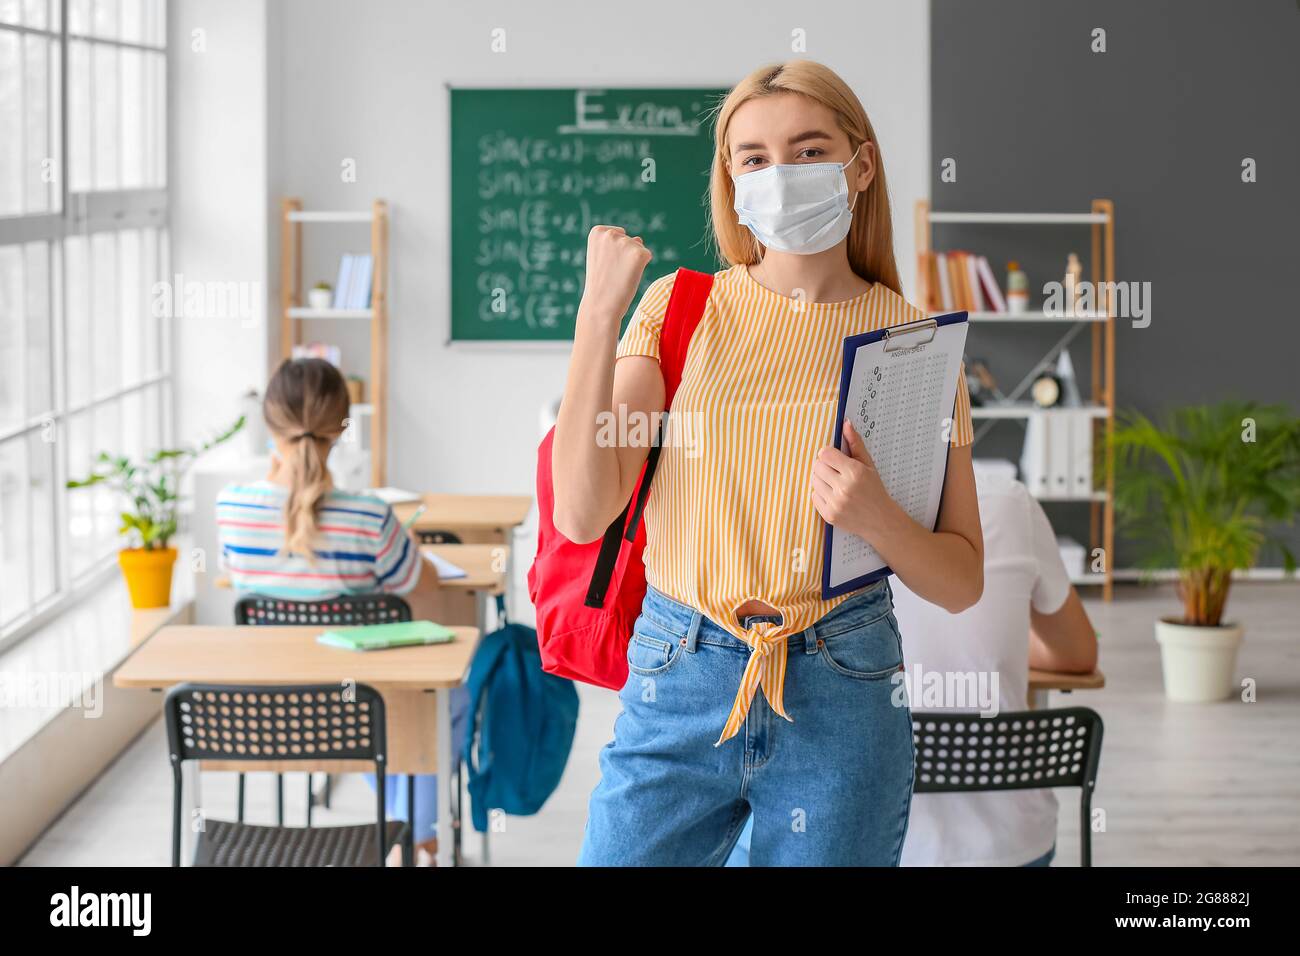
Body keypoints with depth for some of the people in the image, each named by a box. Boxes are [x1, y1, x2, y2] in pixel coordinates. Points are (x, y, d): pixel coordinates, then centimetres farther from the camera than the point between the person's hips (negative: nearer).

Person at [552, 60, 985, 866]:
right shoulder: (680, 307, 3)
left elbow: (963, 582, 3)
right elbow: (582, 514, -8)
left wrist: (877, 520, -18)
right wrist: (599, 314, -11)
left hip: (844, 698, 0)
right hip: (677, 685, 0)